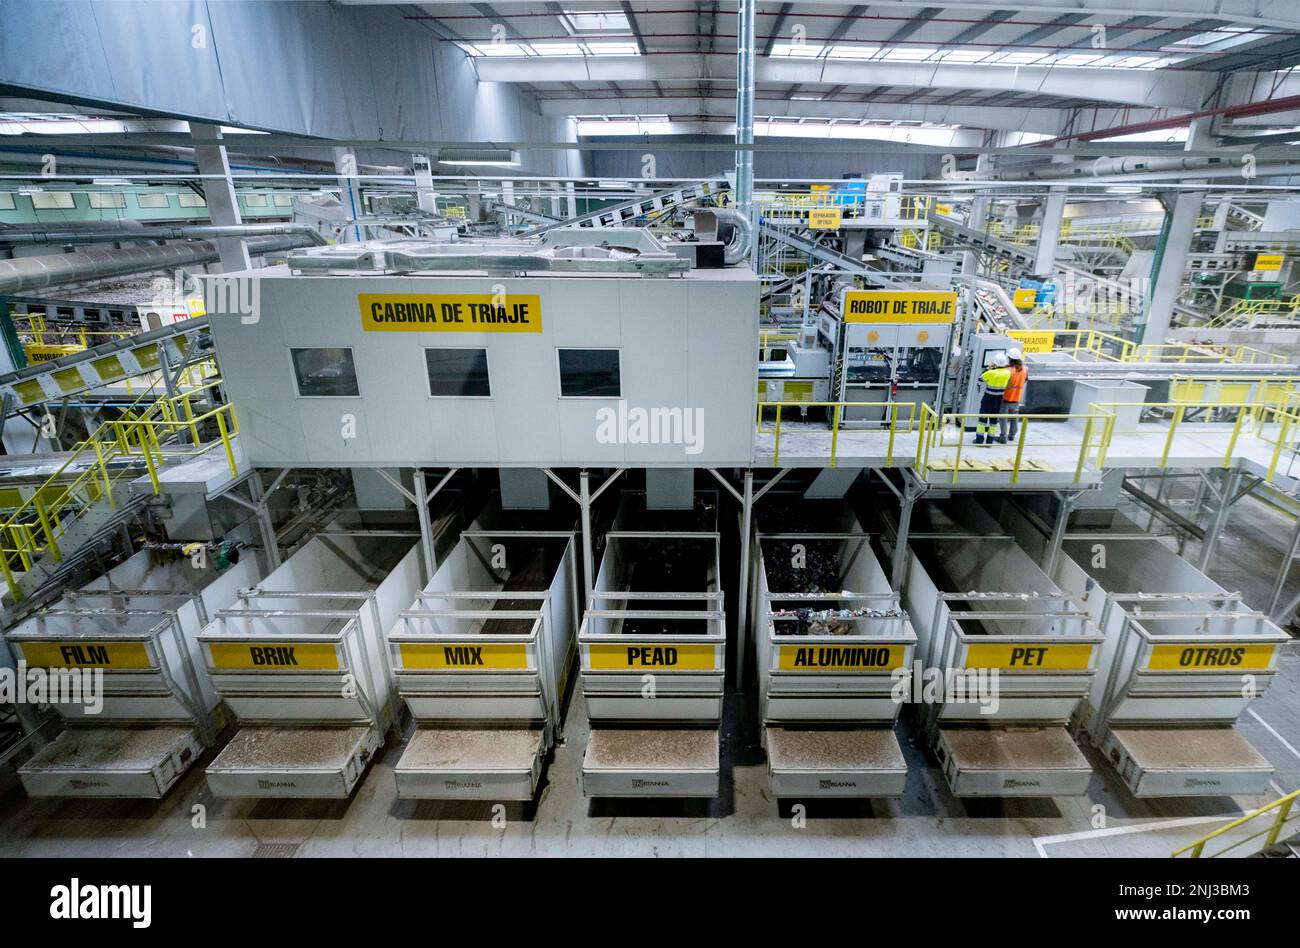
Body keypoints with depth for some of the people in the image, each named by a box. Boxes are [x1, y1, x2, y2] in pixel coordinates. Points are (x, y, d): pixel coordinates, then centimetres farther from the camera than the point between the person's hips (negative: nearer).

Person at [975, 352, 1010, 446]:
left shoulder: (991, 373, -20)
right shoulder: (1008, 373, -6)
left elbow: (980, 378, -5)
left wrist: (988, 368, 2)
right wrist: (994, 368, 6)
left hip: (988, 399, -4)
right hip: (999, 400, 4)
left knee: (983, 418, 8)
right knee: (994, 419, 12)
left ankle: (979, 440, 10)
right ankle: (989, 441, 15)